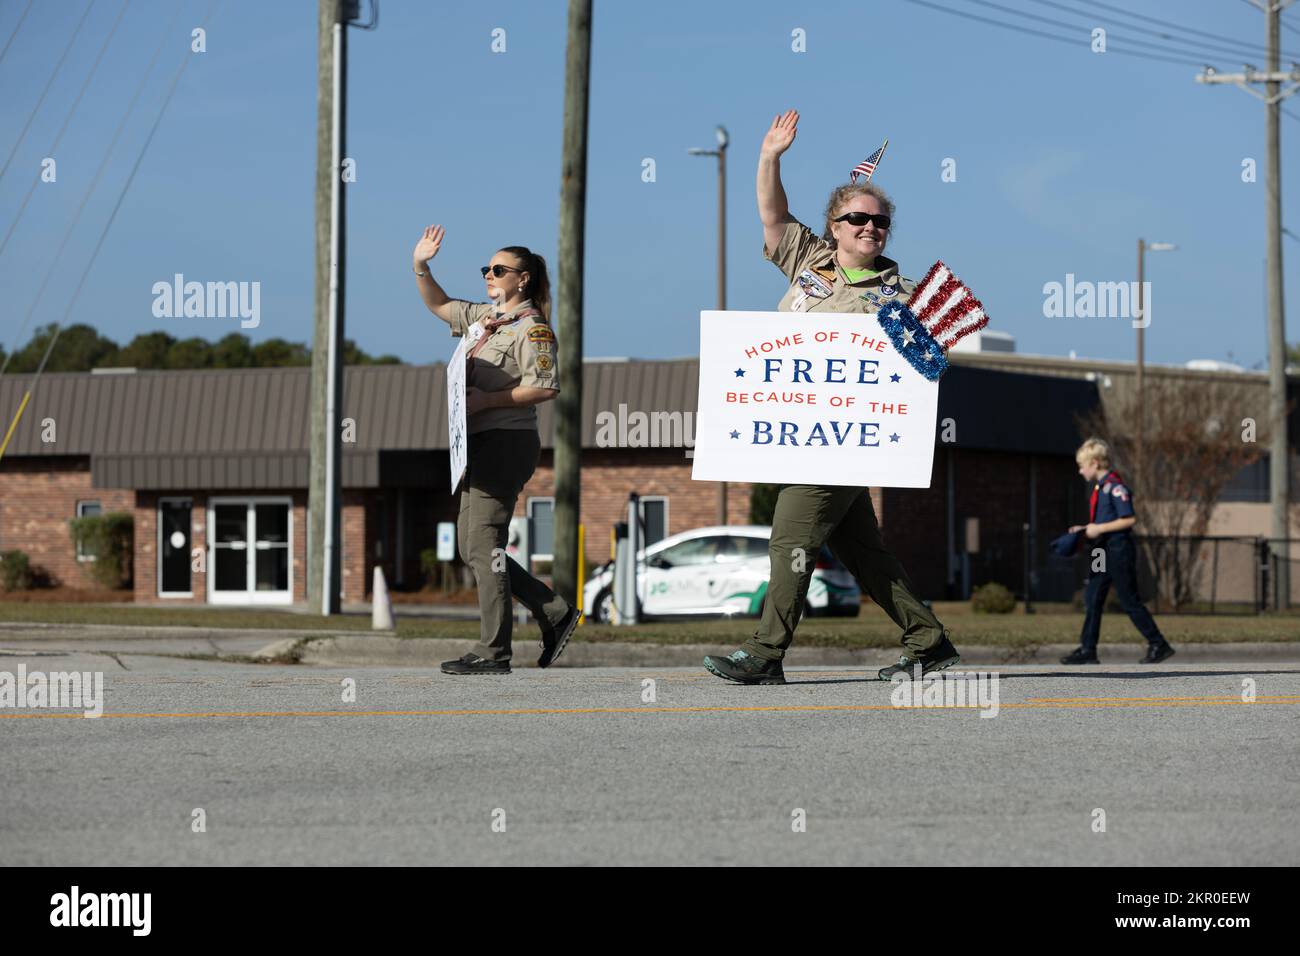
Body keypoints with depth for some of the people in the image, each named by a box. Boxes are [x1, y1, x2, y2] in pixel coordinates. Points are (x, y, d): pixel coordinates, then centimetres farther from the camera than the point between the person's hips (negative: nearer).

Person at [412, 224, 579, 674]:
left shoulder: (531, 328, -8)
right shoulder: (482, 317, 18)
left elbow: (544, 386, -18)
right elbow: (439, 305, 32)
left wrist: (486, 400, -18)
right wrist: (421, 266, 17)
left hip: (507, 441, -10)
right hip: (480, 443, 10)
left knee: (483, 543, -10)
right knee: (471, 546, 10)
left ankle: (493, 652, -7)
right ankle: (555, 613, 16)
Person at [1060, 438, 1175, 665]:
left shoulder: (1115, 487, -16)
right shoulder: (1100, 487, 13)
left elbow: (1129, 519, -21)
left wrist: (1099, 529, -19)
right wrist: (1086, 529, 10)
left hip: (1119, 550, -10)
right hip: (1104, 552, 10)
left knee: (1129, 601, -5)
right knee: (1092, 599, 6)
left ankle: (1159, 645, 3)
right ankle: (1088, 650, 8)